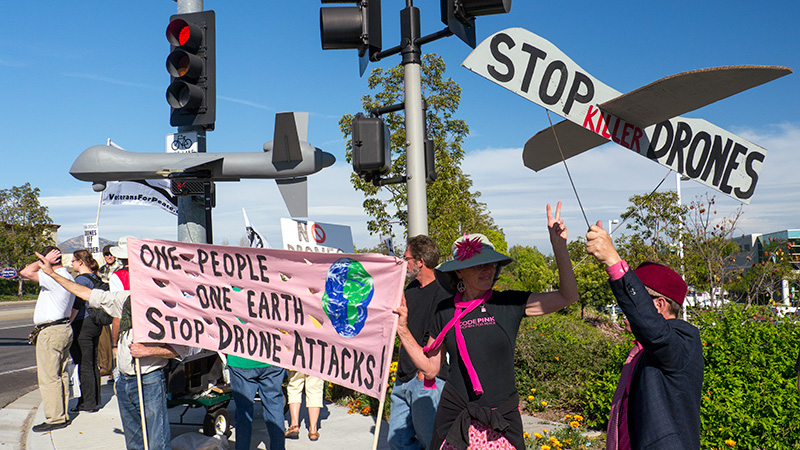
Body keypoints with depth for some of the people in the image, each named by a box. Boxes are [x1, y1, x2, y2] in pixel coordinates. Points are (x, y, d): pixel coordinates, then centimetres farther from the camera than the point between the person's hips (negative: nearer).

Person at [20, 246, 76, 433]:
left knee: (48, 377, -4)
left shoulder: (53, 277, -18)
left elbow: (26, 272, -24)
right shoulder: (67, 276, 14)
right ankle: (63, 415, 20)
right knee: (61, 375, 14)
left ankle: (55, 419, 1)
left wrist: (45, 261, -12)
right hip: (64, 328, 10)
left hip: (51, 332, -10)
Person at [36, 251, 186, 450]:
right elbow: (90, 295, 19)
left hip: (150, 382, -7)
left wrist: (148, 351, -20)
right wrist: (52, 273, 23)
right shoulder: (127, 298, 9)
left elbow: (181, 348, -13)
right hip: (125, 381, 7)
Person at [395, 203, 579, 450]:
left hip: (502, 422, -1)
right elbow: (430, 368, 7)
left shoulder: (509, 304, -3)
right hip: (454, 418, 1)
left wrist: (559, 245, -16)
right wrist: (402, 329, -1)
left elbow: (568, 296, -9)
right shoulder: (445, 311, 2)